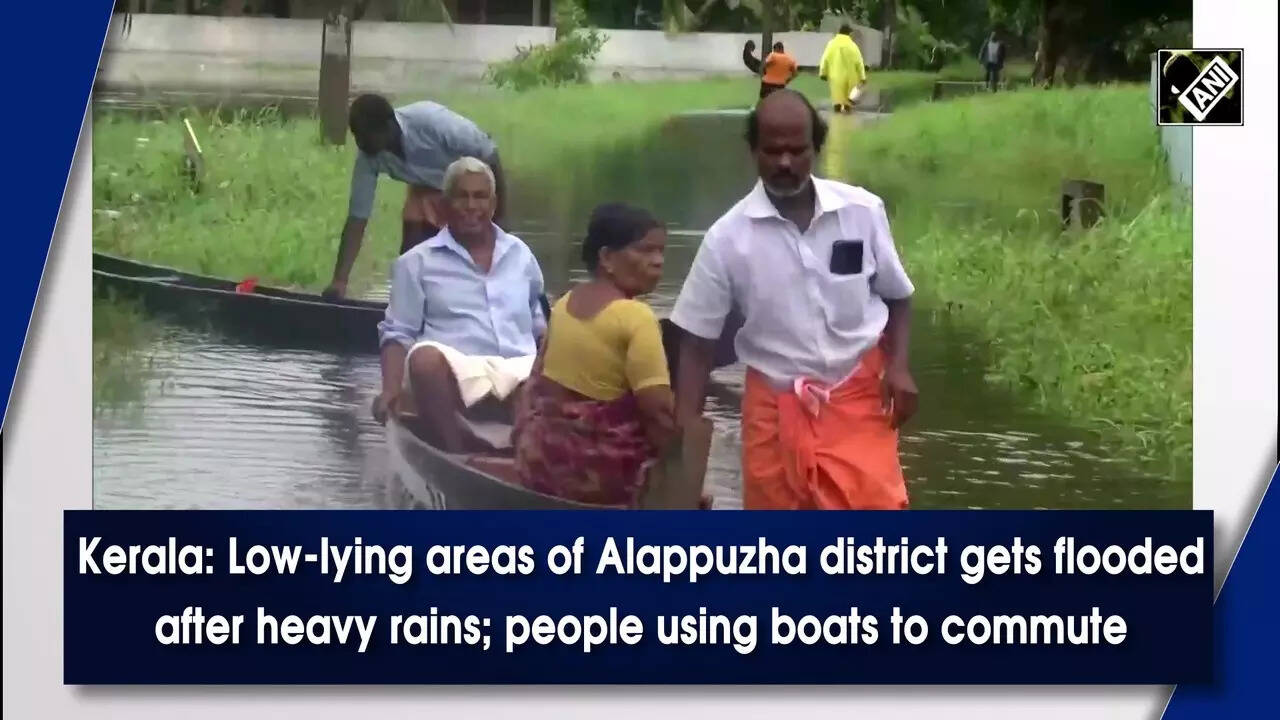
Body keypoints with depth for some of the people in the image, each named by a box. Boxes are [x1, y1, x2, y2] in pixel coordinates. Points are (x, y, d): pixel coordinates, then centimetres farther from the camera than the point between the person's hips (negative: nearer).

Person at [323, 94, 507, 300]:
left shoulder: (433, 122, -39)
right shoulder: (369, 156, -25)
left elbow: (489, 155, -26)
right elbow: (357, 217, -19)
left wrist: (498, 218, -19)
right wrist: (340, 280, -26)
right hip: (426, 191, 4)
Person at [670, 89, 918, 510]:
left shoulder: (863, 212, -8)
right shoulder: (728, 237, -11)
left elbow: (897, 296, 7)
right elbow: (697, 340, -5)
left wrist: (897, 366, -9)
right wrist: (685, 434, -13)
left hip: (858, 395, 0)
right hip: (775, 402, 0)